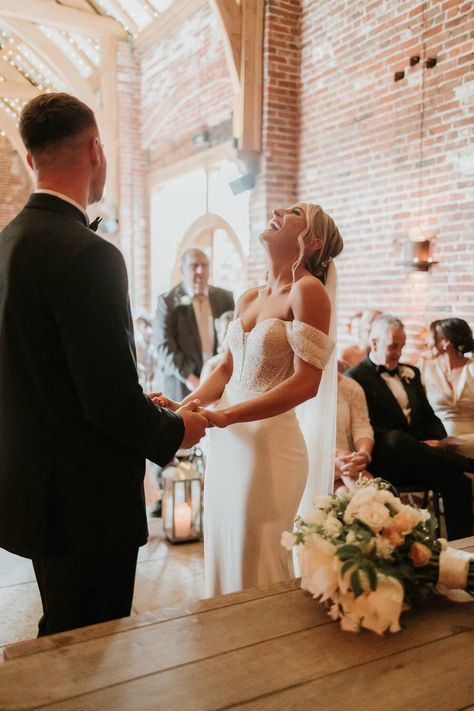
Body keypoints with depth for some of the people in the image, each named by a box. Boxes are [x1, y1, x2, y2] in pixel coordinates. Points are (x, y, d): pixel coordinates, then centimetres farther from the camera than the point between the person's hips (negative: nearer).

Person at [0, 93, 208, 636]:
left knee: (59, 644, 27)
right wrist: (175, 430, -4)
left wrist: (145, 407, 14)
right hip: (86, 499, -9)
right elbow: (112, 402, -24)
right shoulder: (87, 254, -23)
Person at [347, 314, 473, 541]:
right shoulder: (356, 377, 0)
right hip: (384, 461, -5)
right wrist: (419, 445, -18)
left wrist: (439, 442, -1)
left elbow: (430, 417, 23)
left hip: (418, 461, 6)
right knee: (396, 439, -39)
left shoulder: (410, 373, 23)